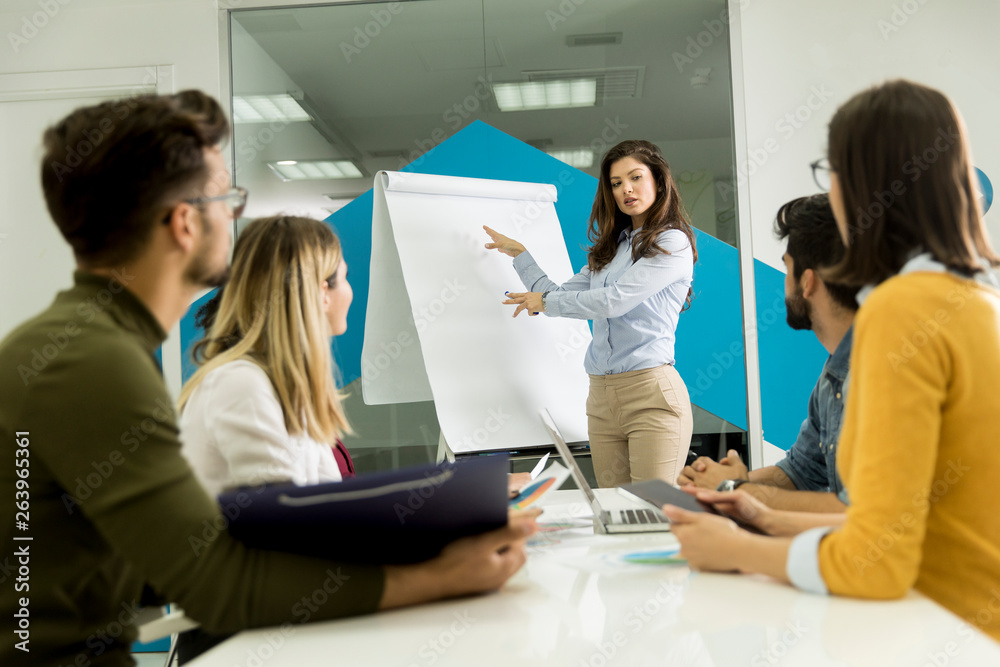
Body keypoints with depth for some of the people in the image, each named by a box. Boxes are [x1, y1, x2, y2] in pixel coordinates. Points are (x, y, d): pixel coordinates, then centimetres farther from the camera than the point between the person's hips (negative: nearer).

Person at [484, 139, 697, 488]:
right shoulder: (610, 247, 20)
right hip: (602, 395, 7)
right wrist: (519, 255, 27)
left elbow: (614, 300, -12)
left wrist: (545, 302, 0)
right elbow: (560, 296, 22)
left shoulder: (672, 243, -3)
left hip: (651, 392, -6)